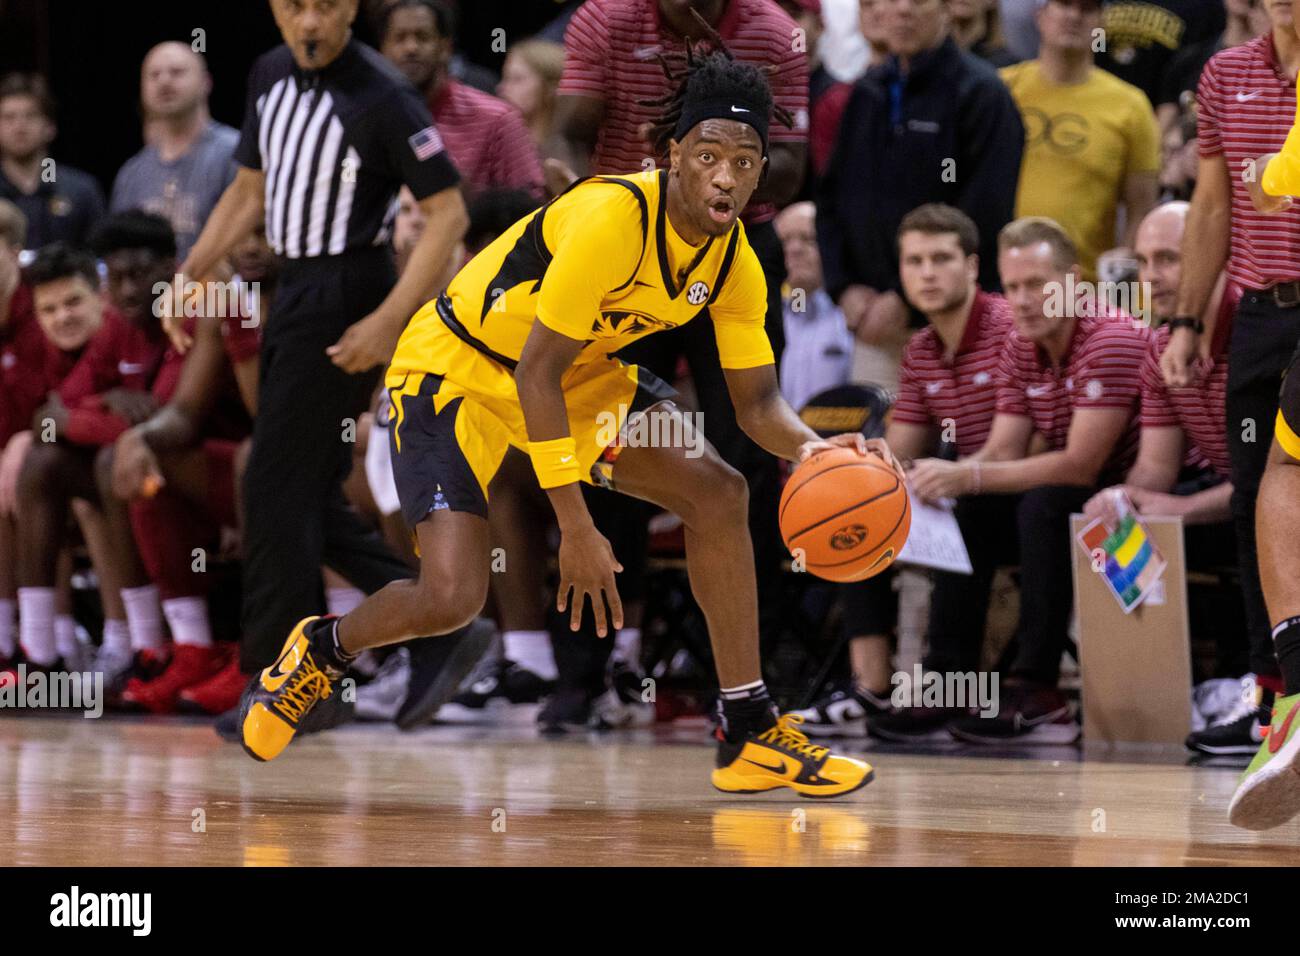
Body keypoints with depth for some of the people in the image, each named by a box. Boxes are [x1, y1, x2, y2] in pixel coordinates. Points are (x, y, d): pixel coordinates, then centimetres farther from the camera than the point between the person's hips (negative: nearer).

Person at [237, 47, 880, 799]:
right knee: (451, 597, -19)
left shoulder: (734, 262, -9)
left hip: (580, 373, 7)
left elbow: (758, 399, -2)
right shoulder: (612, 220, -32)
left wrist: (810, 447, -27)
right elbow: (535, 372, -30)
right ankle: (322, 651, 16)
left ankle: (752, 736, -5)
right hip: (457, 370, -7)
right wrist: (576, 528, -30)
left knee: (716, 490, -11)